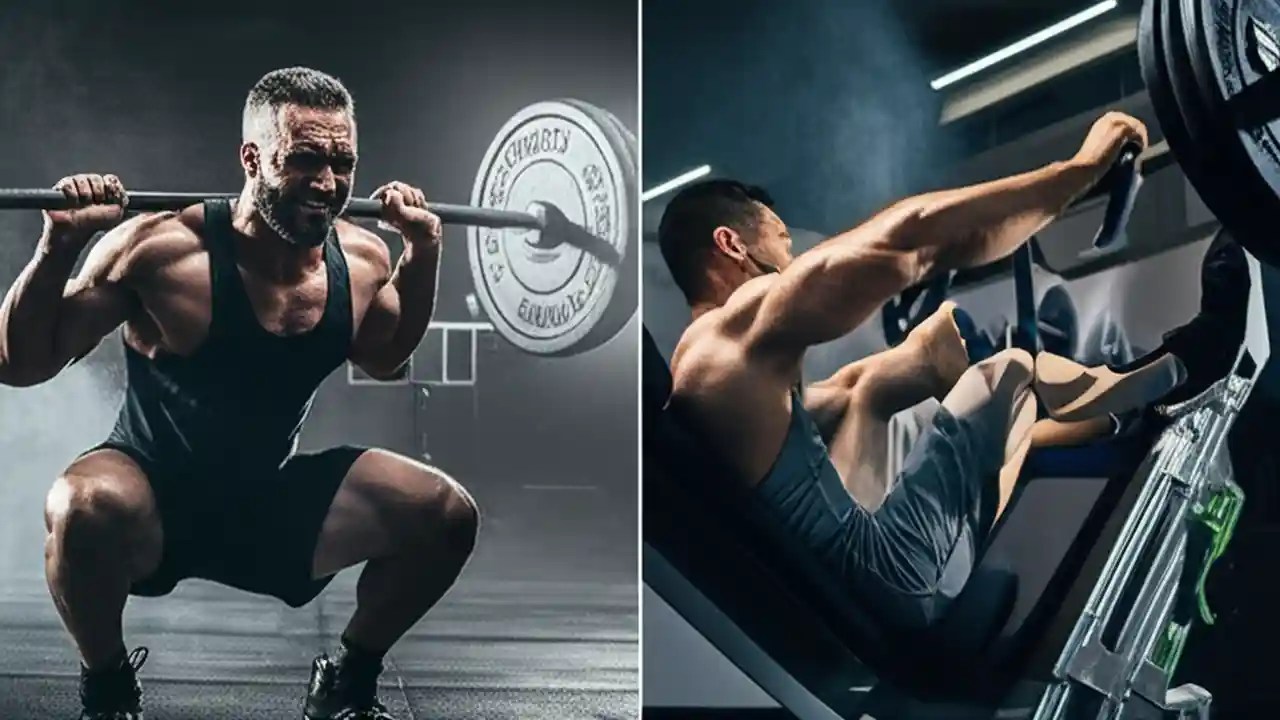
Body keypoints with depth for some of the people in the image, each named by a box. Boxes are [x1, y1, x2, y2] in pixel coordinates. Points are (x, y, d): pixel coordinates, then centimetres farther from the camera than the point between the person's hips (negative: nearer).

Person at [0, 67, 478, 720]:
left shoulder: (361, 260, -8)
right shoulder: (162, 249, -24)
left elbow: (385, 361, 16)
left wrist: (423, 250, 4)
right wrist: (62, 243, -31)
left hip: (274, 497, 4)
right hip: (152, 495, -4)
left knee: (449, 515, -11)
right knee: (86, 508, -38)